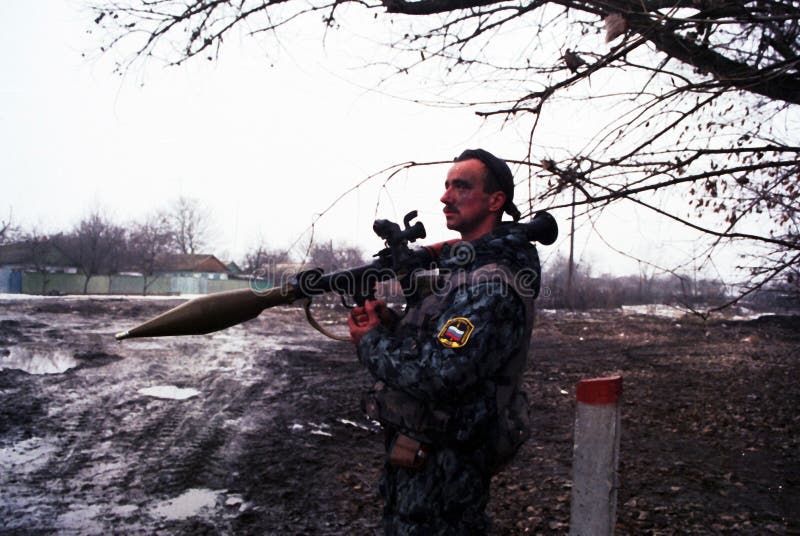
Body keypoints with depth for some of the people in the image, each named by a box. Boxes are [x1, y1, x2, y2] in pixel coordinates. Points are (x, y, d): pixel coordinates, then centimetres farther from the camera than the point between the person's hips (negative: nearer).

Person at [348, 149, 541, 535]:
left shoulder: (493, 284, -23)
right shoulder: (458, 265, 9)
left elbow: (439, 375, -30)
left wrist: (370, 343, -16)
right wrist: (389, 323, -3)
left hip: (443, 467, -9)